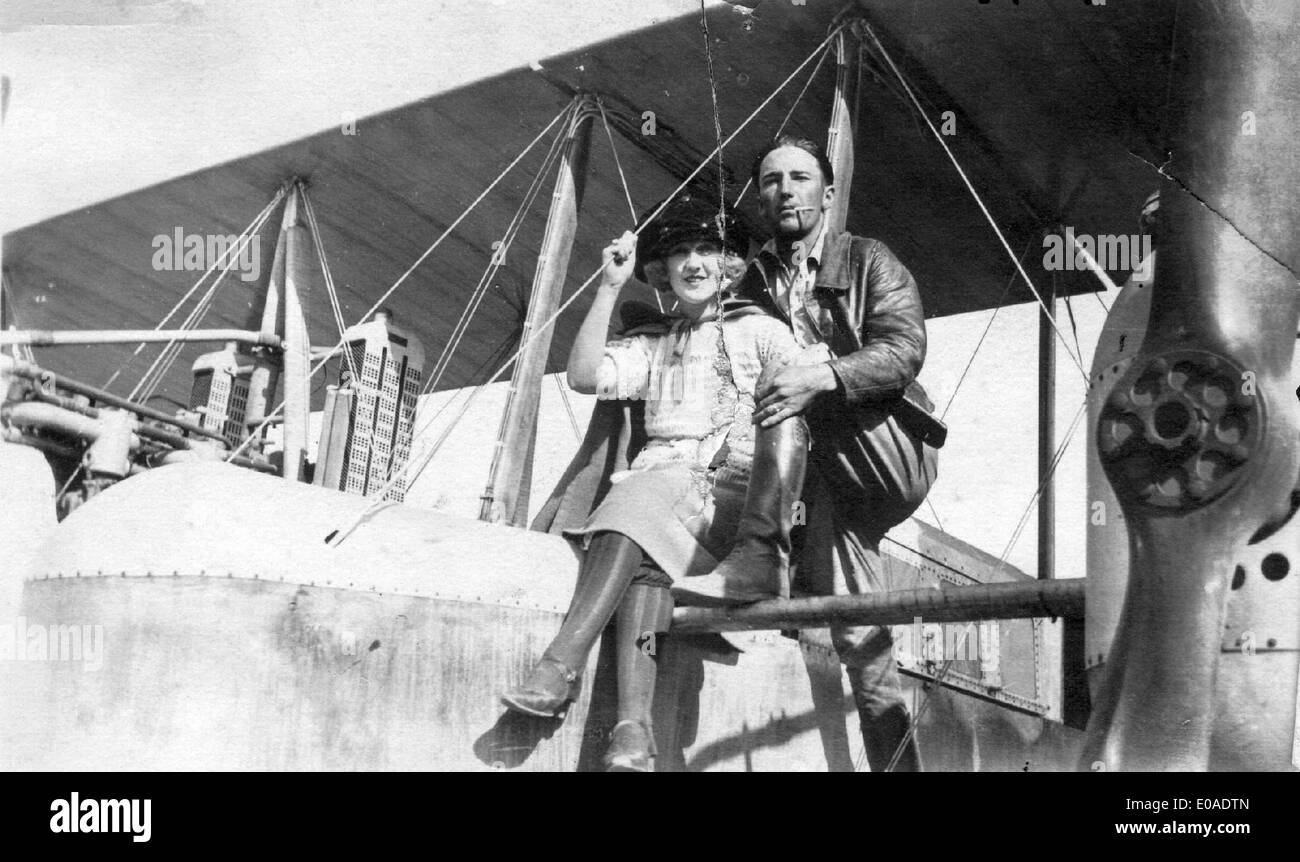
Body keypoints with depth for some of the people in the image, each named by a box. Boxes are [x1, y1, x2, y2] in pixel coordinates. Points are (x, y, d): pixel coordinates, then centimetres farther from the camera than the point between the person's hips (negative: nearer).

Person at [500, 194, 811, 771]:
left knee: (636, 507, -34)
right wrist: (610, 288, 6)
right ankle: (633, 727, -46)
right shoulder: (650, 345, 24)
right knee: (643, 555, -33)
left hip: (734, 491, -2)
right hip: (659, 479, 3)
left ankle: (561, 666, -42)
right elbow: (584, 376, 7)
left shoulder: (761, 331, 17)